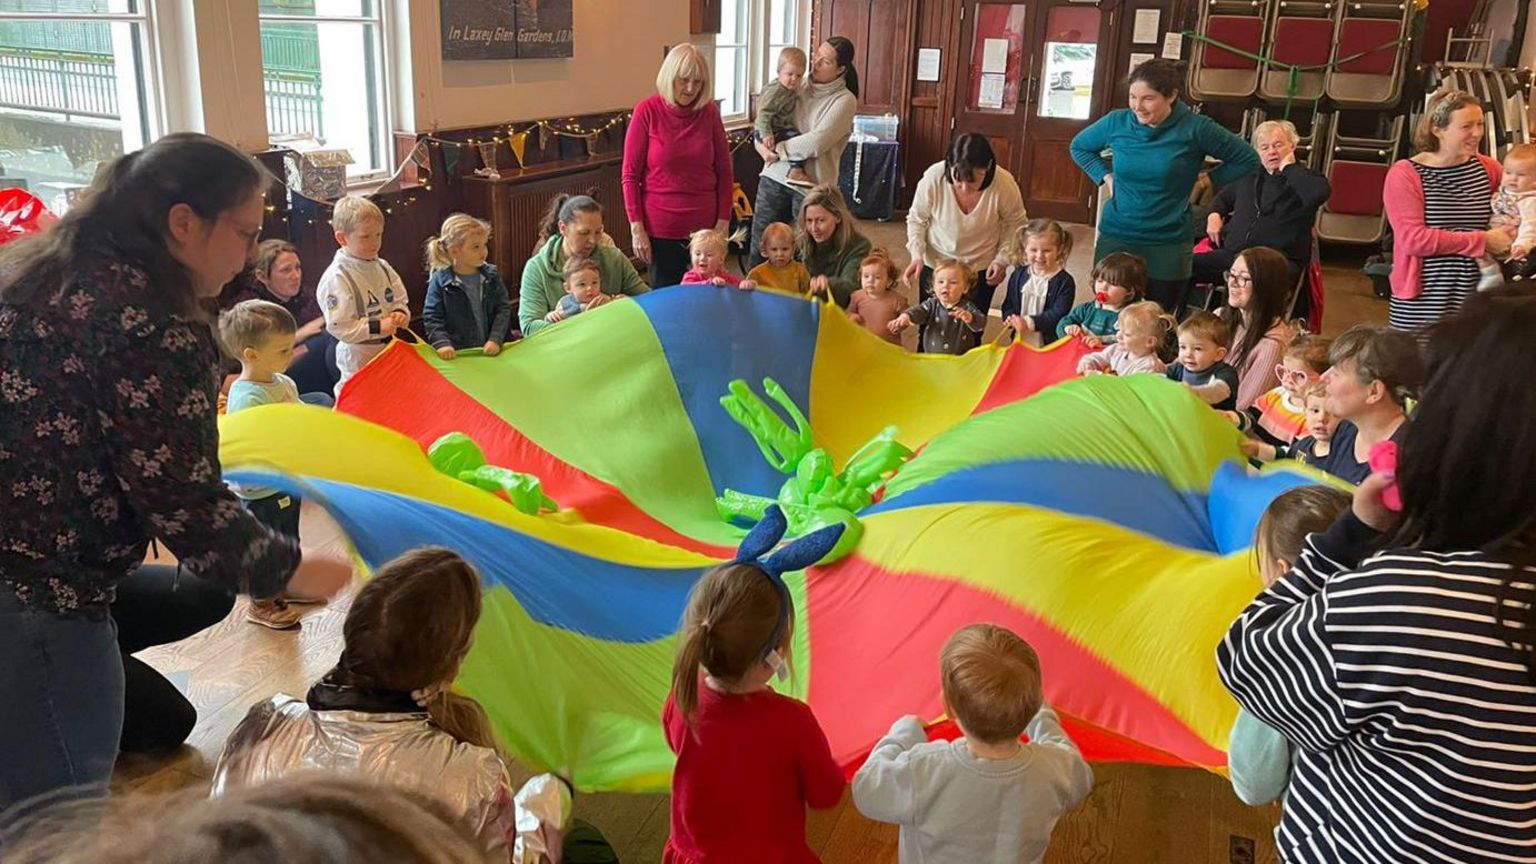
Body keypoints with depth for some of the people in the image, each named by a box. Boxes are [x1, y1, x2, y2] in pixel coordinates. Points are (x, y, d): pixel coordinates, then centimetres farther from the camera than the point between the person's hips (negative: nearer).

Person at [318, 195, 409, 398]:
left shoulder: (382, 267, 6)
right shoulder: (336, 278, -17)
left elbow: (400, 300, 16)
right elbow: (339, 327, -21)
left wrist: (400, 314, -7)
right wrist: (378, 327, -25)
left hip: (390, 352, 7)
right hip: (358, 360, -7)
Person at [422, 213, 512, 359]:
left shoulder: (492, 275, 8)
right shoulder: (440, 281, 0)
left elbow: (503, 309, 5)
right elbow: (431, 318, -1)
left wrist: (495, 340, -8)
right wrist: (442, 344, -16)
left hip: (489, 352, 1)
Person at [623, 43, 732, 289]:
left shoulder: (709, 112, 0)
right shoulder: (647, 111, -6)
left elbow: (724, 171, 6)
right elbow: (630, 175, -5)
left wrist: (723, 221, 0)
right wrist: (636, 228, -9)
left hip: (705, 225, 2)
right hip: (661, 228, -2)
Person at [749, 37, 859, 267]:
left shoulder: (844, 100, -7)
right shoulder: (799, 89, 10)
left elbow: (815, 143, -17)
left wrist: (778, 149, -9)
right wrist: (762, 144, -5)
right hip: (774, 178, 5)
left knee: (809, 258, 4)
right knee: (760, 250, 9)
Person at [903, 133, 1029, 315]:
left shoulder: (1005, 184, -25)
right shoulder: (933, 177, -25)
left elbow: (1015, 224, -4)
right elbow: (917, 219, -7)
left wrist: (1003, 259, -14)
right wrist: (917, 255, -19)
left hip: (982, 268, 0)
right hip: (935, 264, 0)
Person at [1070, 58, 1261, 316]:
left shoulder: (1195, 128, -9)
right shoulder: (1117, 122, 0)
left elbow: (1248, 161, 0)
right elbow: (1079, 147, 19)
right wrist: (1106, 177, 7)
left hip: (1169, 245, -2)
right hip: (1115, 237, 2)